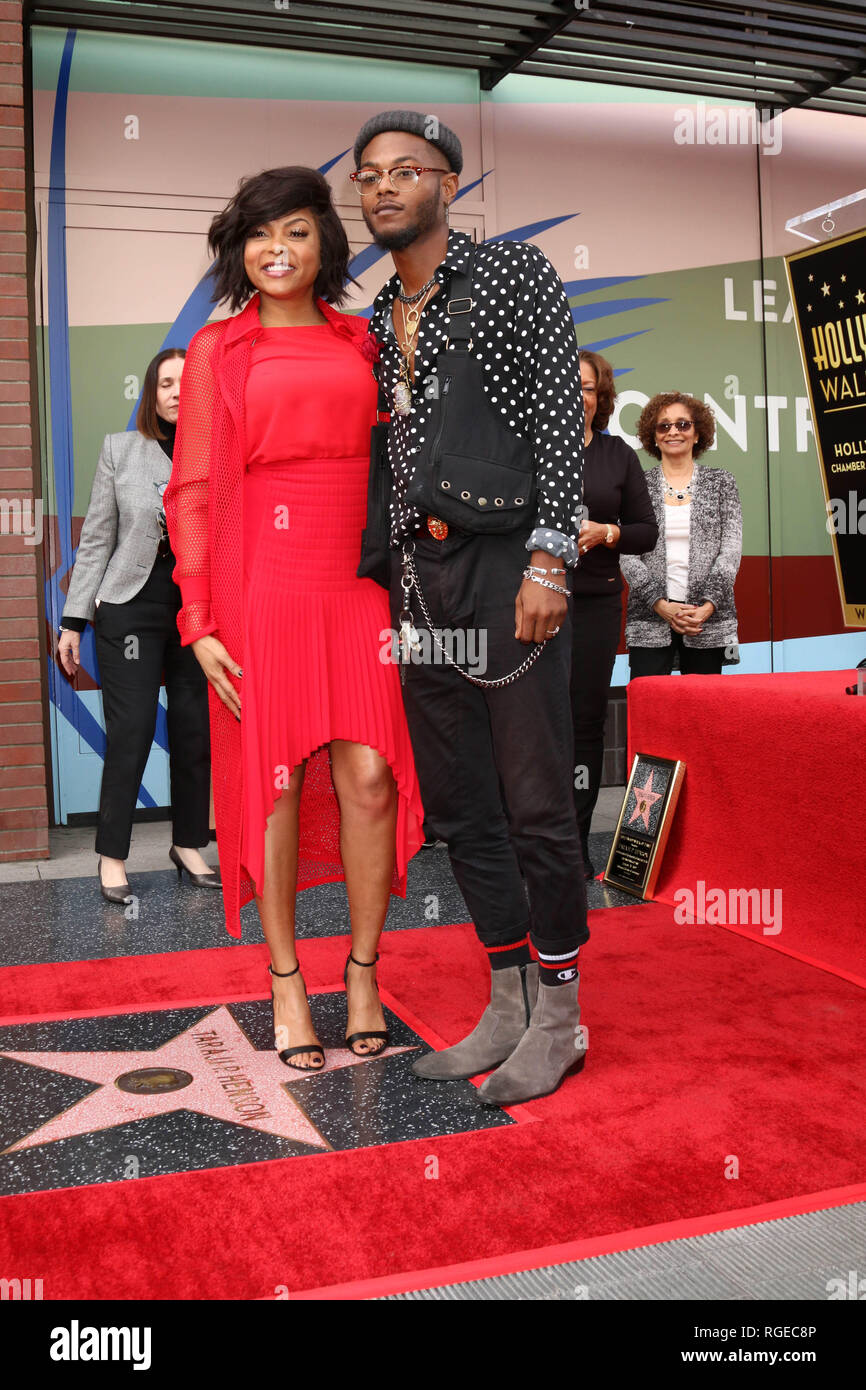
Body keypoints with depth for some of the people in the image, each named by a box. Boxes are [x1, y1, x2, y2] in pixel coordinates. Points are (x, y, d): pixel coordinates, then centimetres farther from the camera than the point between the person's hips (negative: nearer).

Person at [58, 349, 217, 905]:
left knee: (196, 728, 5)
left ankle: (189, 843, 21)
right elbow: (97, 539, 6)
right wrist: (73, 619, 3)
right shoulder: (120, 450, 5)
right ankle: (112, 855, 7)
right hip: (131, 606, -1)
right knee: (131, 730, -5)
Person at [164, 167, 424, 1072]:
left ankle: (363, 971, 12)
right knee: (274, 784, 1)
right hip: (263, 583, -2)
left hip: (356, 582, 2)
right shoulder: (218, 349, 7)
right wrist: (199, 623, -6)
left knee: (370, 780, -6)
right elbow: (191, 490, 3)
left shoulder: (359, 341, 16)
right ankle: (286, 982, 15)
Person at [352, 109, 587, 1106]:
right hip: (418, 575, 6)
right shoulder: (373, 323, 20)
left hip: (506, 561, -6)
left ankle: (559, 1016, 11)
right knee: (459, 806, 8)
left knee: (534, 800, -3)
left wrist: (548, 561, -16)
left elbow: (562, 419, -6)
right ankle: (509, 1006, 21)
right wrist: (387, 579, 12)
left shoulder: (513, 273, 4)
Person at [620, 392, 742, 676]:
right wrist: (661, 604, -11)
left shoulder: (721, 482, 10)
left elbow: (731, 550, 3)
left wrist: (708, 605, -10)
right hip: (650, 616, -1)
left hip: (709, 618, 1)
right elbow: (628, 555, 1)